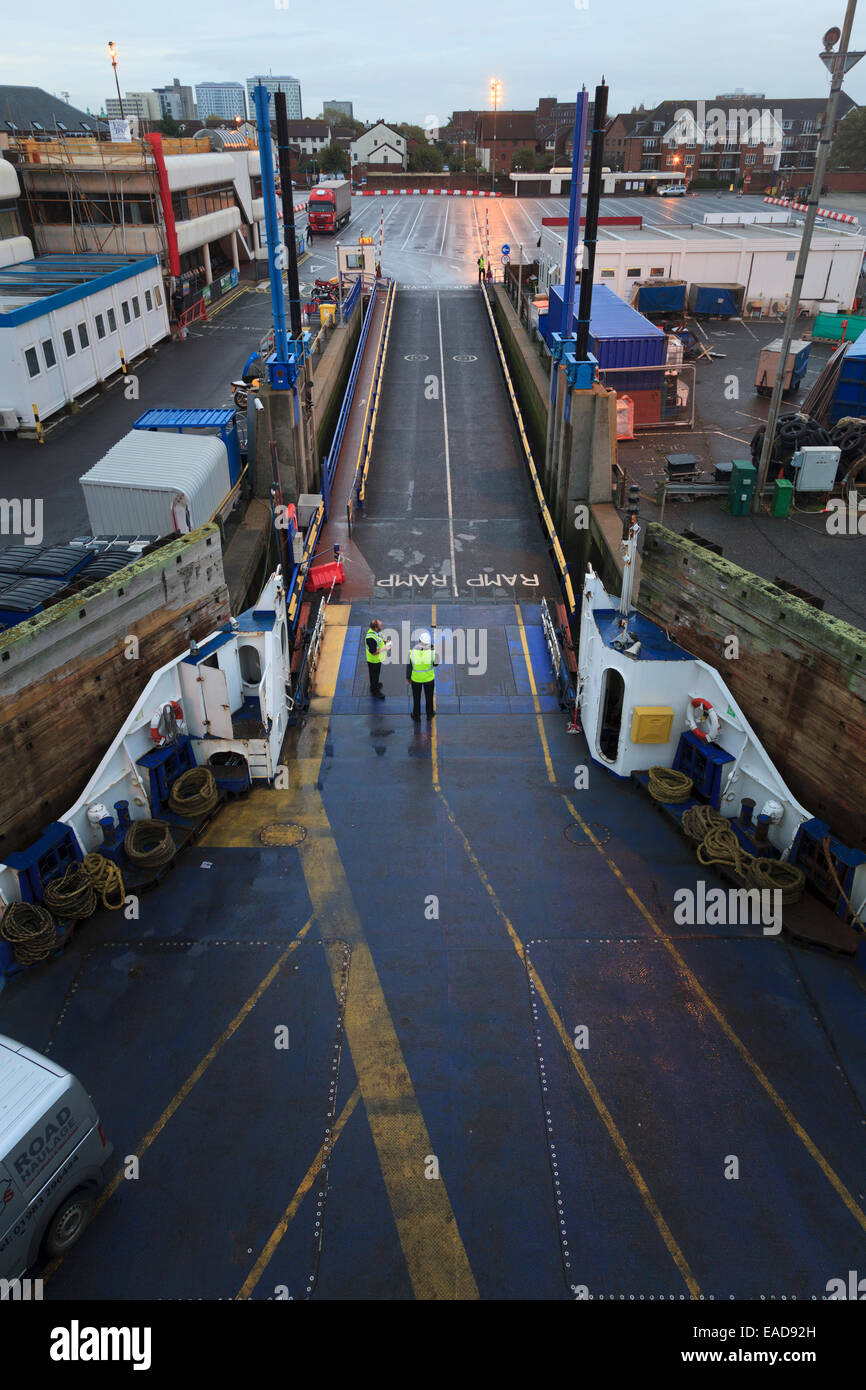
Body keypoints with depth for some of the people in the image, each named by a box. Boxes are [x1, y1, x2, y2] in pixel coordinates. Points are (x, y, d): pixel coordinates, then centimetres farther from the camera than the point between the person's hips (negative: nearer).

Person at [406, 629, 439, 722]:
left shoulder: (412, 652, -23)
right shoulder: (432, 652, -25)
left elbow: (408, 667, -11)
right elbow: (436, 663, -5)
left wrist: (408, 677, 5)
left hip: (416, 678, 0)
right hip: (428, 678, 0)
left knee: (416, 697, 21)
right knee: (429, 697, 24)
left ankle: (417, 717, 37)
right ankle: (429, 714, 43)